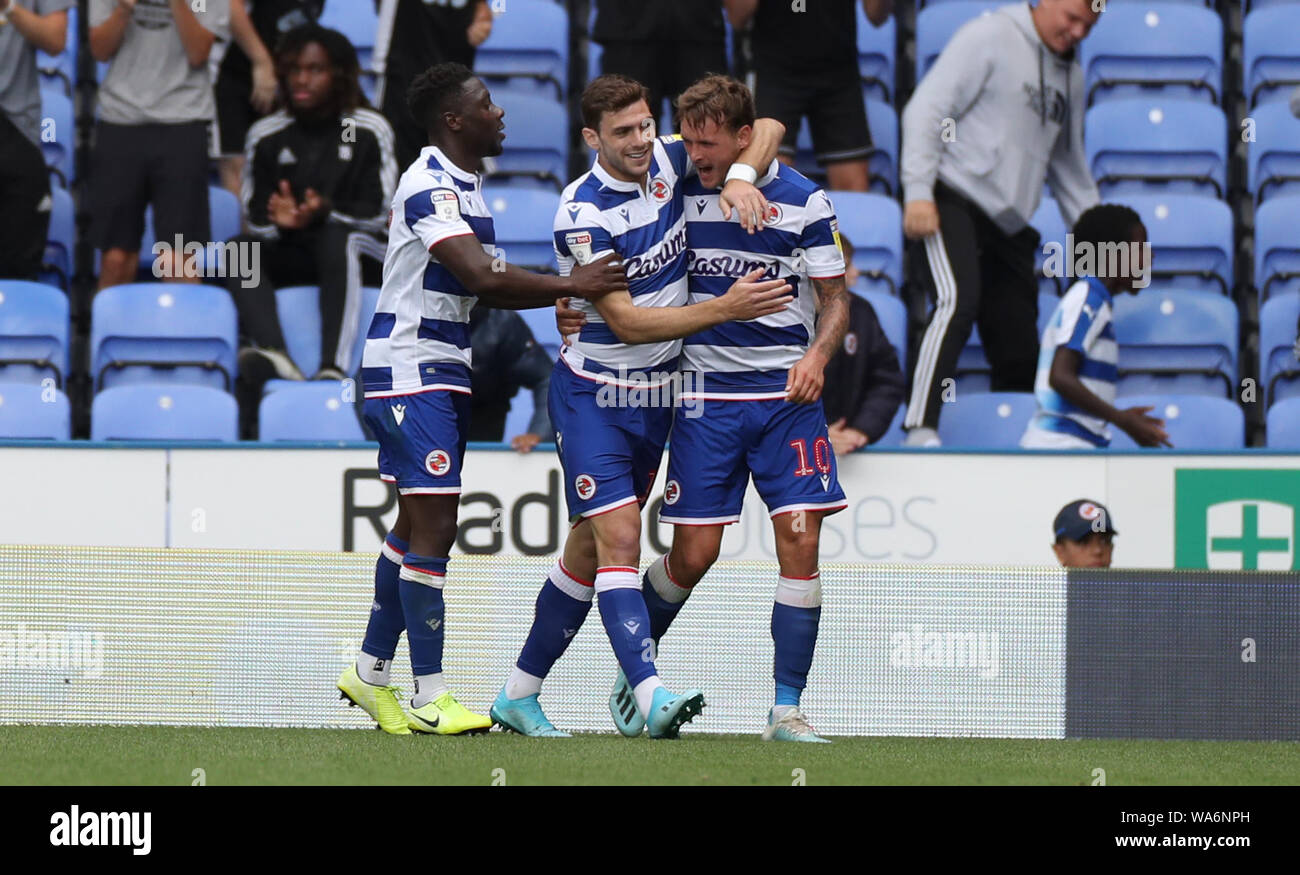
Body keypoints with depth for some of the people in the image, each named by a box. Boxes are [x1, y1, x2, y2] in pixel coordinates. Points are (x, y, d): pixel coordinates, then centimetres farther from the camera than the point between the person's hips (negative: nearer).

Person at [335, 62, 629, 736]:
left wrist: (566, 290, 5)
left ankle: (370, 673, 22)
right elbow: (483, 278, -29)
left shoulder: (464, 183, 15)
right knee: (433, 526, -11)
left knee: (418, 525, 13)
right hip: (409, 369, -10)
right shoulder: (429, 187, -18)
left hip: (441, 370, 10)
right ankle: (429, 698, -10)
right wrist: (570, 287, -28)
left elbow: (483, 287, 18)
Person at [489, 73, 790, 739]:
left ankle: (519, 695, 19)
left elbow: (766, 129, 2)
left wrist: (740, 177, -19)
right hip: (592, 394, -6)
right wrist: (725, 308, -28)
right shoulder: (581, 211, -20)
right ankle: (650, 697, -31)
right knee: (619, 535, -19)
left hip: (655, 396, 6)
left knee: (592, 548, 9)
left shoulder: (667, 162, -3)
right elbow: (627, 322, -22)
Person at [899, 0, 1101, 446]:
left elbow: (1069, 166, 31)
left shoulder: (1070, 75, 21)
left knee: (1019, 350, 1)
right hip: (955, 203, -8)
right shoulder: (990, 38, -2)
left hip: (1009, 226, 8)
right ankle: (920, 429, -34)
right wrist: (918, 192, -16)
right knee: (959, 300, -29)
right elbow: (927, 109, -8)